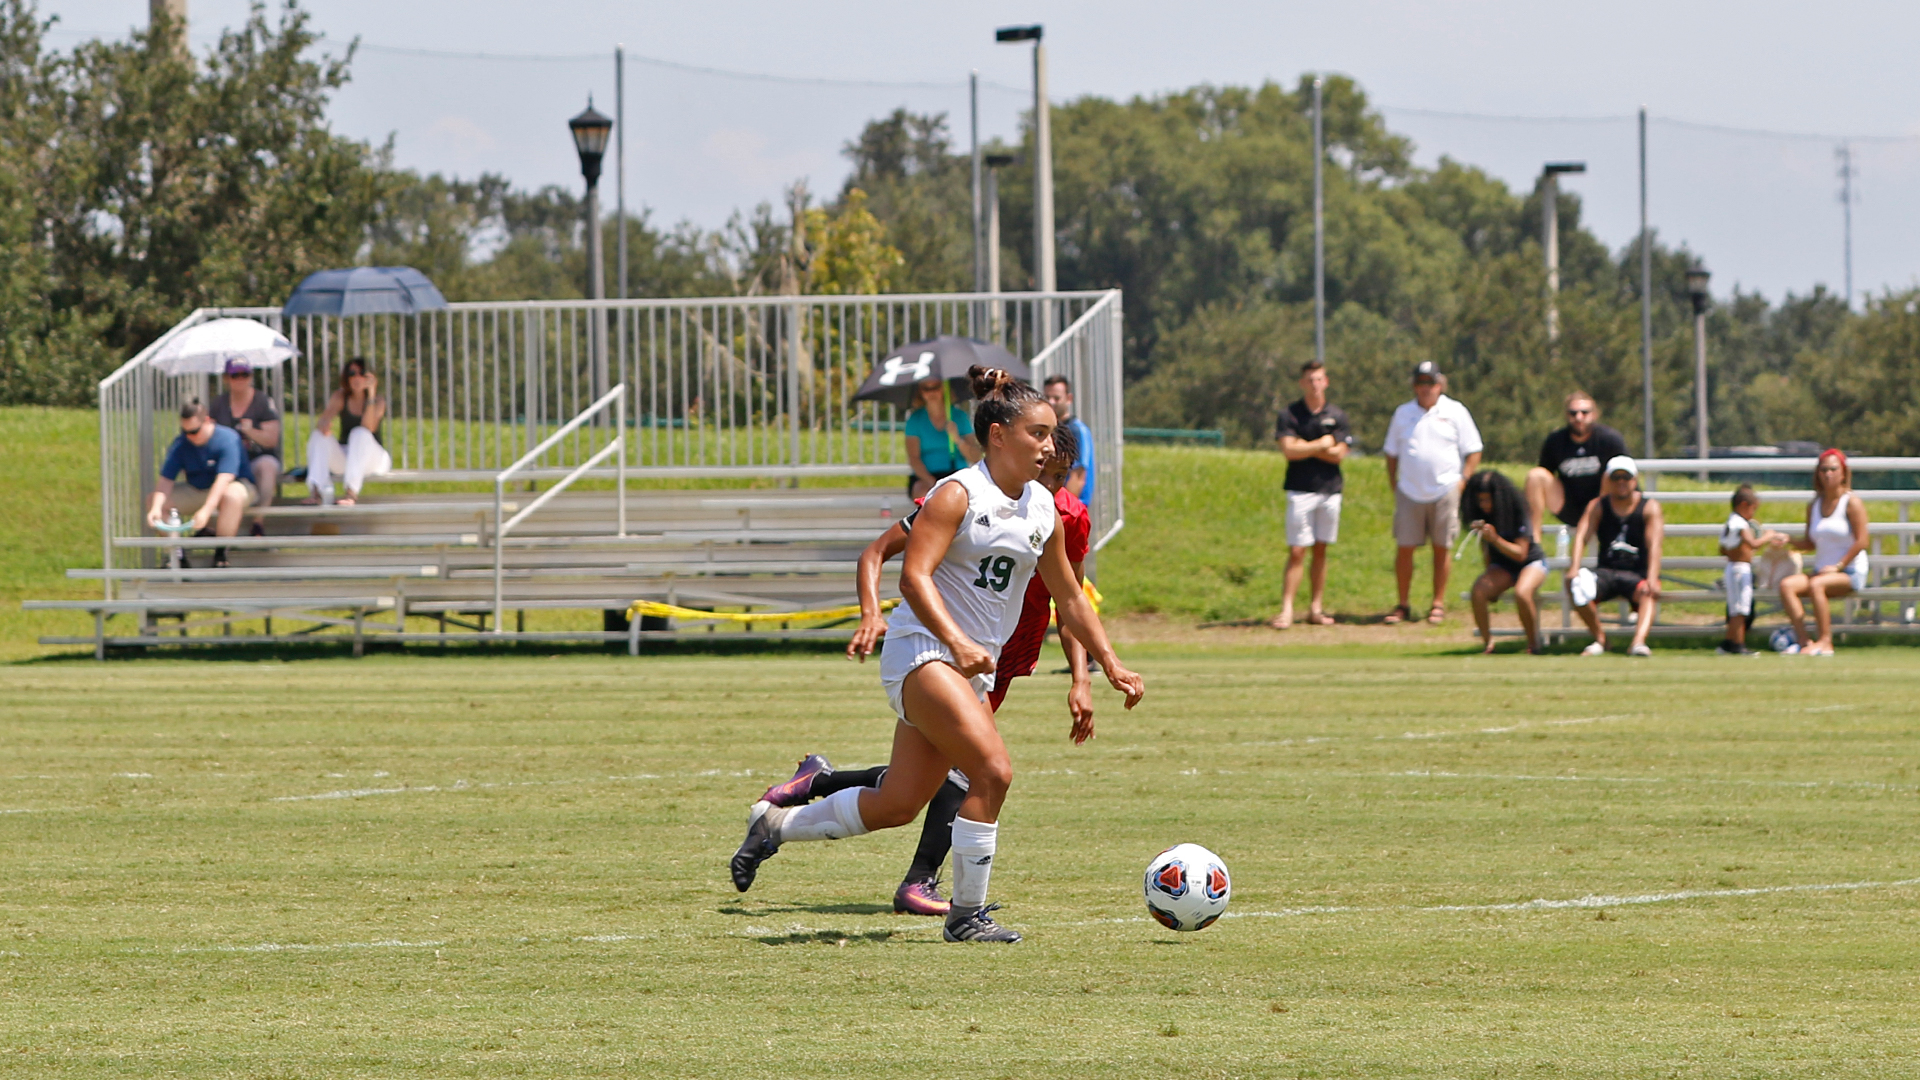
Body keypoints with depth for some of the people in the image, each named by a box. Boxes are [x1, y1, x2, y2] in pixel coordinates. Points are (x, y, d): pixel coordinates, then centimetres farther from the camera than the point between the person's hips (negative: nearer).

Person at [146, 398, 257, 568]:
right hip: (196, 492, 5)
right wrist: (156, 508, -31)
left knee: (232, 496, -42)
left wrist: (206, 511, -46)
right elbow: (165, 479, -12)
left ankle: (220, 553, -26)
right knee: (153, 502, -13)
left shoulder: (227, 439, -23)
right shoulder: (181, 444, -8)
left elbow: (223, 479, -34)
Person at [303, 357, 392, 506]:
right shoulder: (340, 397, 3)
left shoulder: (378, 400, -8)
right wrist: (323, 424, -36)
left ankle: (352, 492, -49)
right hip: (344, 457, 3)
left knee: (360, 434, -35)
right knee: (319, 435, -23)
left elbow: (369, 427, -25)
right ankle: (318, 492, -41)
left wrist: (371, 392, -29)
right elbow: (324, 419, -10)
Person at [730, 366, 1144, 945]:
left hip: (972, 667, 8)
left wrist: (1111, 665, 15)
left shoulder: (1044, 511, 10)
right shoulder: (957, 496, -12)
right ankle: (967, 914, -13)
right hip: (922, 652, -8)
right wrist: (958, 642, -33)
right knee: (994, 771, -23)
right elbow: (914, 575, -21)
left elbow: (1069, 598, 21)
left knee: (899, 804, 8)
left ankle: (775, 825, 28)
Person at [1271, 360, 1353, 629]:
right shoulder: (1290, 414, 1)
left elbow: (1339, 454, -3)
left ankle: (1316, 607, 12)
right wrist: (1321, 445, -5)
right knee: (1297, 552, -8)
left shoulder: (1337, 416, 6)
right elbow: (1289, 450, -12)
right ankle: (1286, 609, -10)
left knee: (1321, 550, 7)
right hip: (1300, 491, -3)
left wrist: (1305, 447, -7)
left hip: (1330, 490, 3)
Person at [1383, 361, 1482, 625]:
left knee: (1442, 548, 2)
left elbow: (1473, 452, 5)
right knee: (1404, 548, -2)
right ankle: (1402, 605, 6)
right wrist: (1393, 485, 6)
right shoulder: (1403, 414, 12)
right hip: (1410, 492, 2)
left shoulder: (1455, 412, 4)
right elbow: (1392, 453, 17)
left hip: (1444, 491, -2)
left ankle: (1438, 604, 10)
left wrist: (1462, 481, -6)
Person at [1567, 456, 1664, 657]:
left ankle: (1639, 641, -58)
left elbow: (1654, 545, -14)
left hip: (1638, 574, -3)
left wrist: (1652, 579, -32)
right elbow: (1581, 535, -7)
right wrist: (1575, 568, -28)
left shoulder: (1650, 508, 1)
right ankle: (1599, 638, -12)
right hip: (1606, 572, 3)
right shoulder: (1597, 507, 9)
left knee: (1648, 594, -35)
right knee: (1575, 586, -26)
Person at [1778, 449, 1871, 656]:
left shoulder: (1852, 503, -5)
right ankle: (1803, 641, -29)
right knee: (1787, 585, -20)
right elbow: (1810, 543, 18)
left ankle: (1825, 642, -30)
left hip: (1851, 573, -6)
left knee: (1816, 585, -35)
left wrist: (1839, 566, -17)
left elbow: (1861, 541, -10)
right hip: (1821, 571, 6)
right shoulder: (1814, 506, 13)